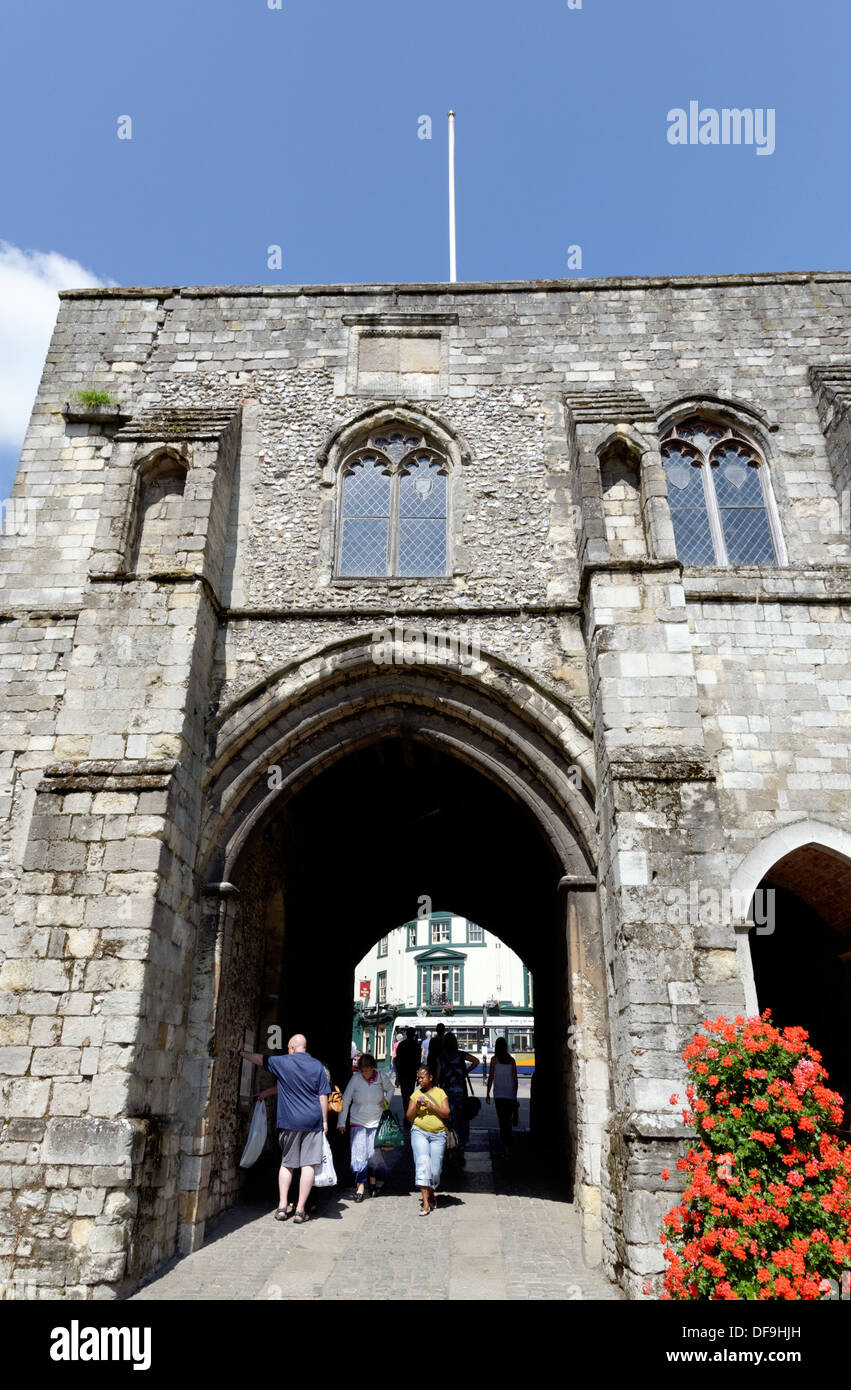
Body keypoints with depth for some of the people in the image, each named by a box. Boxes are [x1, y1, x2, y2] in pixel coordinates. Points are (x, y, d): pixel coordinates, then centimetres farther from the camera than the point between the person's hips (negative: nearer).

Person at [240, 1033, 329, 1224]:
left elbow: (259, 1059, 11)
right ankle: (300, 1210, 4)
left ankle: (282, 1206, 12)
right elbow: (323, 1096, 2)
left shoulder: (282, 1063, -2)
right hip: (313, 1122, 0)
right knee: (308, 1165, 3)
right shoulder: (317, 1066, 2)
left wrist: (242, 1052, 27)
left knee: (287, 1164, 14)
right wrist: (324, 1120, 9)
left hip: (289, 1122, 0)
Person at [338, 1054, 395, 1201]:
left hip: (376, 1123, 1)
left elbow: (390, 1089, 14)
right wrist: (341, 1123, -7)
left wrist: (386, 1100, -4)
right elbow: (345, 1101, -7)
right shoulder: (355, 1079, -14)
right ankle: (360, 1187, -1)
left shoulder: (382, 1077, -8)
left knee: (373, 1154, 6)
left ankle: (372, 1183, 26)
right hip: (358, 1122, -1)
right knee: (359, 1154, -8)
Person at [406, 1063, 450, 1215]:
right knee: (422, 1164, -15)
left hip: (438, 1135, 0)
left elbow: (446, 1114, -3)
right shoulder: (416, 1094, 8)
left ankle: (431, 1193, 29)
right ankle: (425, 1202, -13)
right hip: (419, 1133, 0)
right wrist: (416, 1106, -10)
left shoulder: (440, 1092, 5)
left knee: (435, 1168, 1)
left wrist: (431, 1106, -15)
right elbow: (409, 1117, 8)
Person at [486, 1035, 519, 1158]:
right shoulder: (511, 1060, 6)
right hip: (510, 1093, 3)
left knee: (502, 1120, -5)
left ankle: (506, 1147, -17)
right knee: (508, 1120, 15)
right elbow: (515, 1078, 7)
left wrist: (488, 1094, 4)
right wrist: (515, 1095, 15)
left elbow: (490, 1077, -2)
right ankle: (508, 1145, 19)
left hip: (499, 1093, -3)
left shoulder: (494, 1059, -2)